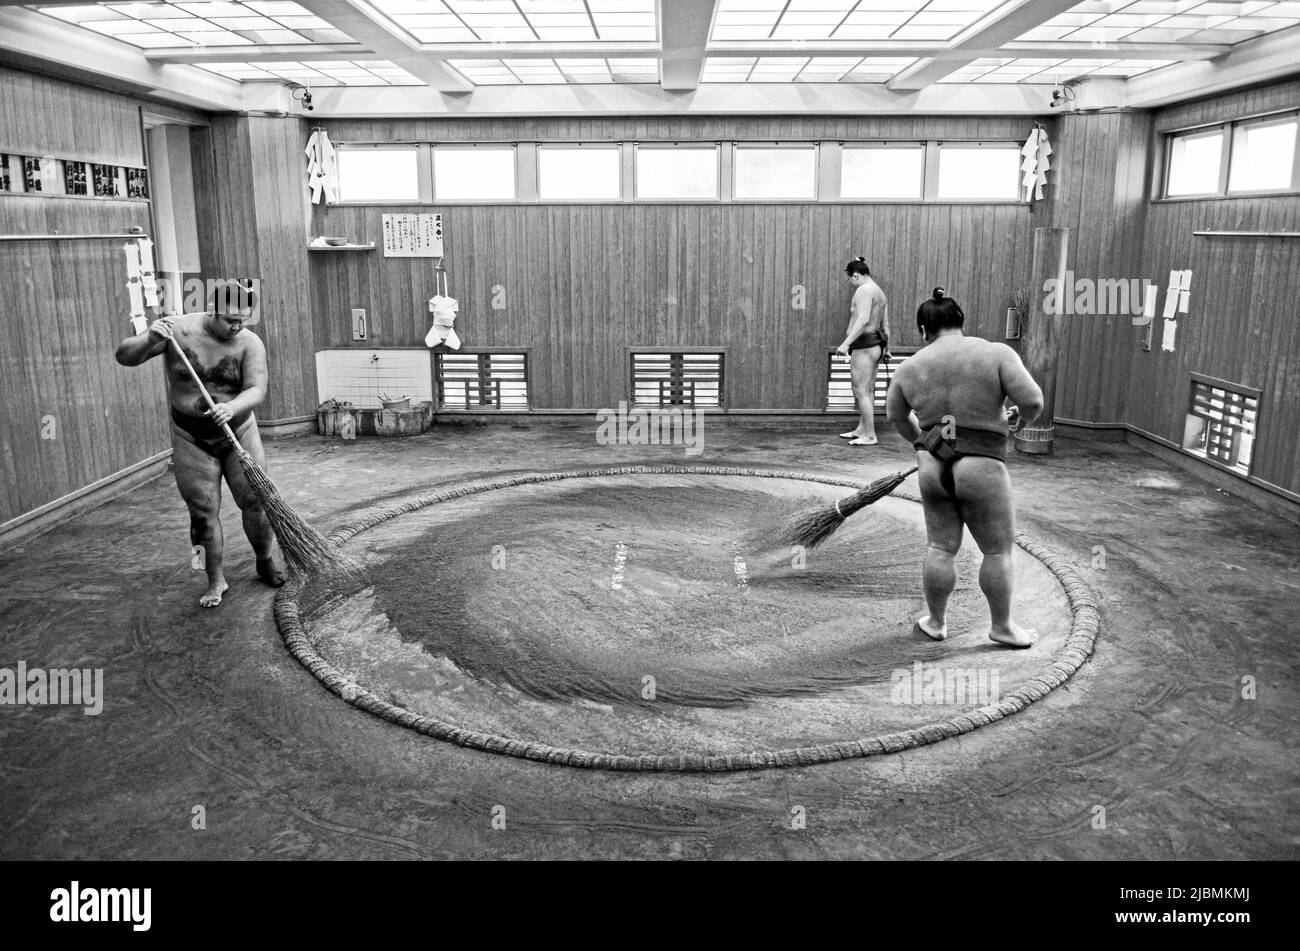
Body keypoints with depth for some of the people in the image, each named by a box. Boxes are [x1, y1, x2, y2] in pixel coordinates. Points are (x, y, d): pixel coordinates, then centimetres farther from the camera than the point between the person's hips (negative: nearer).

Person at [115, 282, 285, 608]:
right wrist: (150, 339, -30)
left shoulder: (249, 343, -12)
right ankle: (215, 581, 15)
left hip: (238, 431, 0)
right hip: (191, 439, 0)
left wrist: (232, 408, -44)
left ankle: (266, 561, 25)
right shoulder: (177, 329, -11)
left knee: (255, 500, 1)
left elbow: (257, 389, -23)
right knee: (203, 512, 1)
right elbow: (125, 357, -9)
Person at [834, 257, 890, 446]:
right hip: (876, 345, 10)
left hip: (864, 347, -10)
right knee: (867, 391, 16)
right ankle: (861, 429, 25)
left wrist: (846, 343, -31)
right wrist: (886, 348, 32)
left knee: (861, 392, -7)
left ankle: (869, 436, -4)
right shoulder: (879, 292, 18)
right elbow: (885, 324, 22)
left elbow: (863, 320, -25)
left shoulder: (863, 290, -13)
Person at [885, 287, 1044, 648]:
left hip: (933, 468, 4)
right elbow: (1032, 400, -14)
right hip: (983, 470, -3)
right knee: (998, 550, 11)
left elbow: (895, 414, 17)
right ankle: (1002, 626, 22)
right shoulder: (996, 353, -9)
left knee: (940, 547, 15)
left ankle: (936, 622, 25)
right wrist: (1021, 415, 8)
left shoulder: (910, 368, 2)